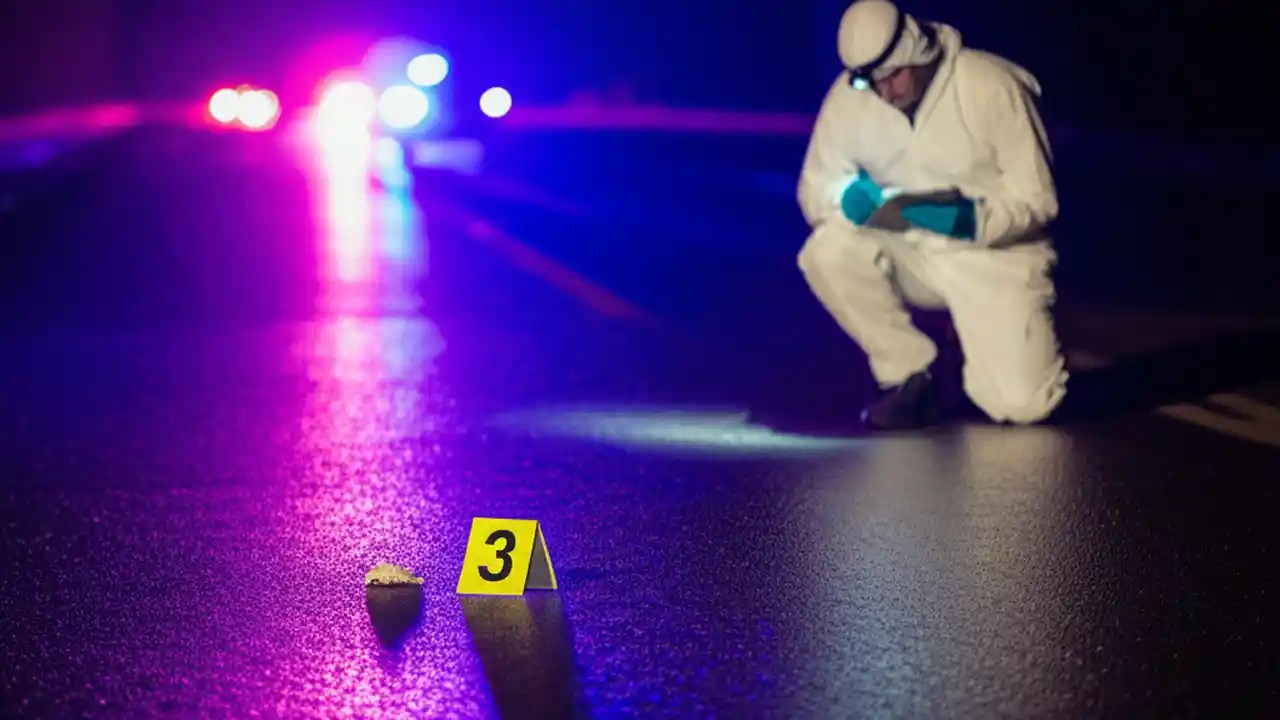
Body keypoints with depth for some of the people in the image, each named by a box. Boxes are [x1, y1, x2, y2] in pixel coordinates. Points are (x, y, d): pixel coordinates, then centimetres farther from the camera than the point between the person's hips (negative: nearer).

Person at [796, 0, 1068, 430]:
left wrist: (969, 218, -35)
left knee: (1021, 406, -20)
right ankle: (912, 376, -7)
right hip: (914, 255, 4)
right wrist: (859, 199, -31)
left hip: (995, 255, -4)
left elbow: (1036, 201, -17)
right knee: (827, 252, -27)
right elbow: (814, 192, -7)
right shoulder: (848, 95, -11)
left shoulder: (991, 86, -20)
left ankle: (986, 342, 16)